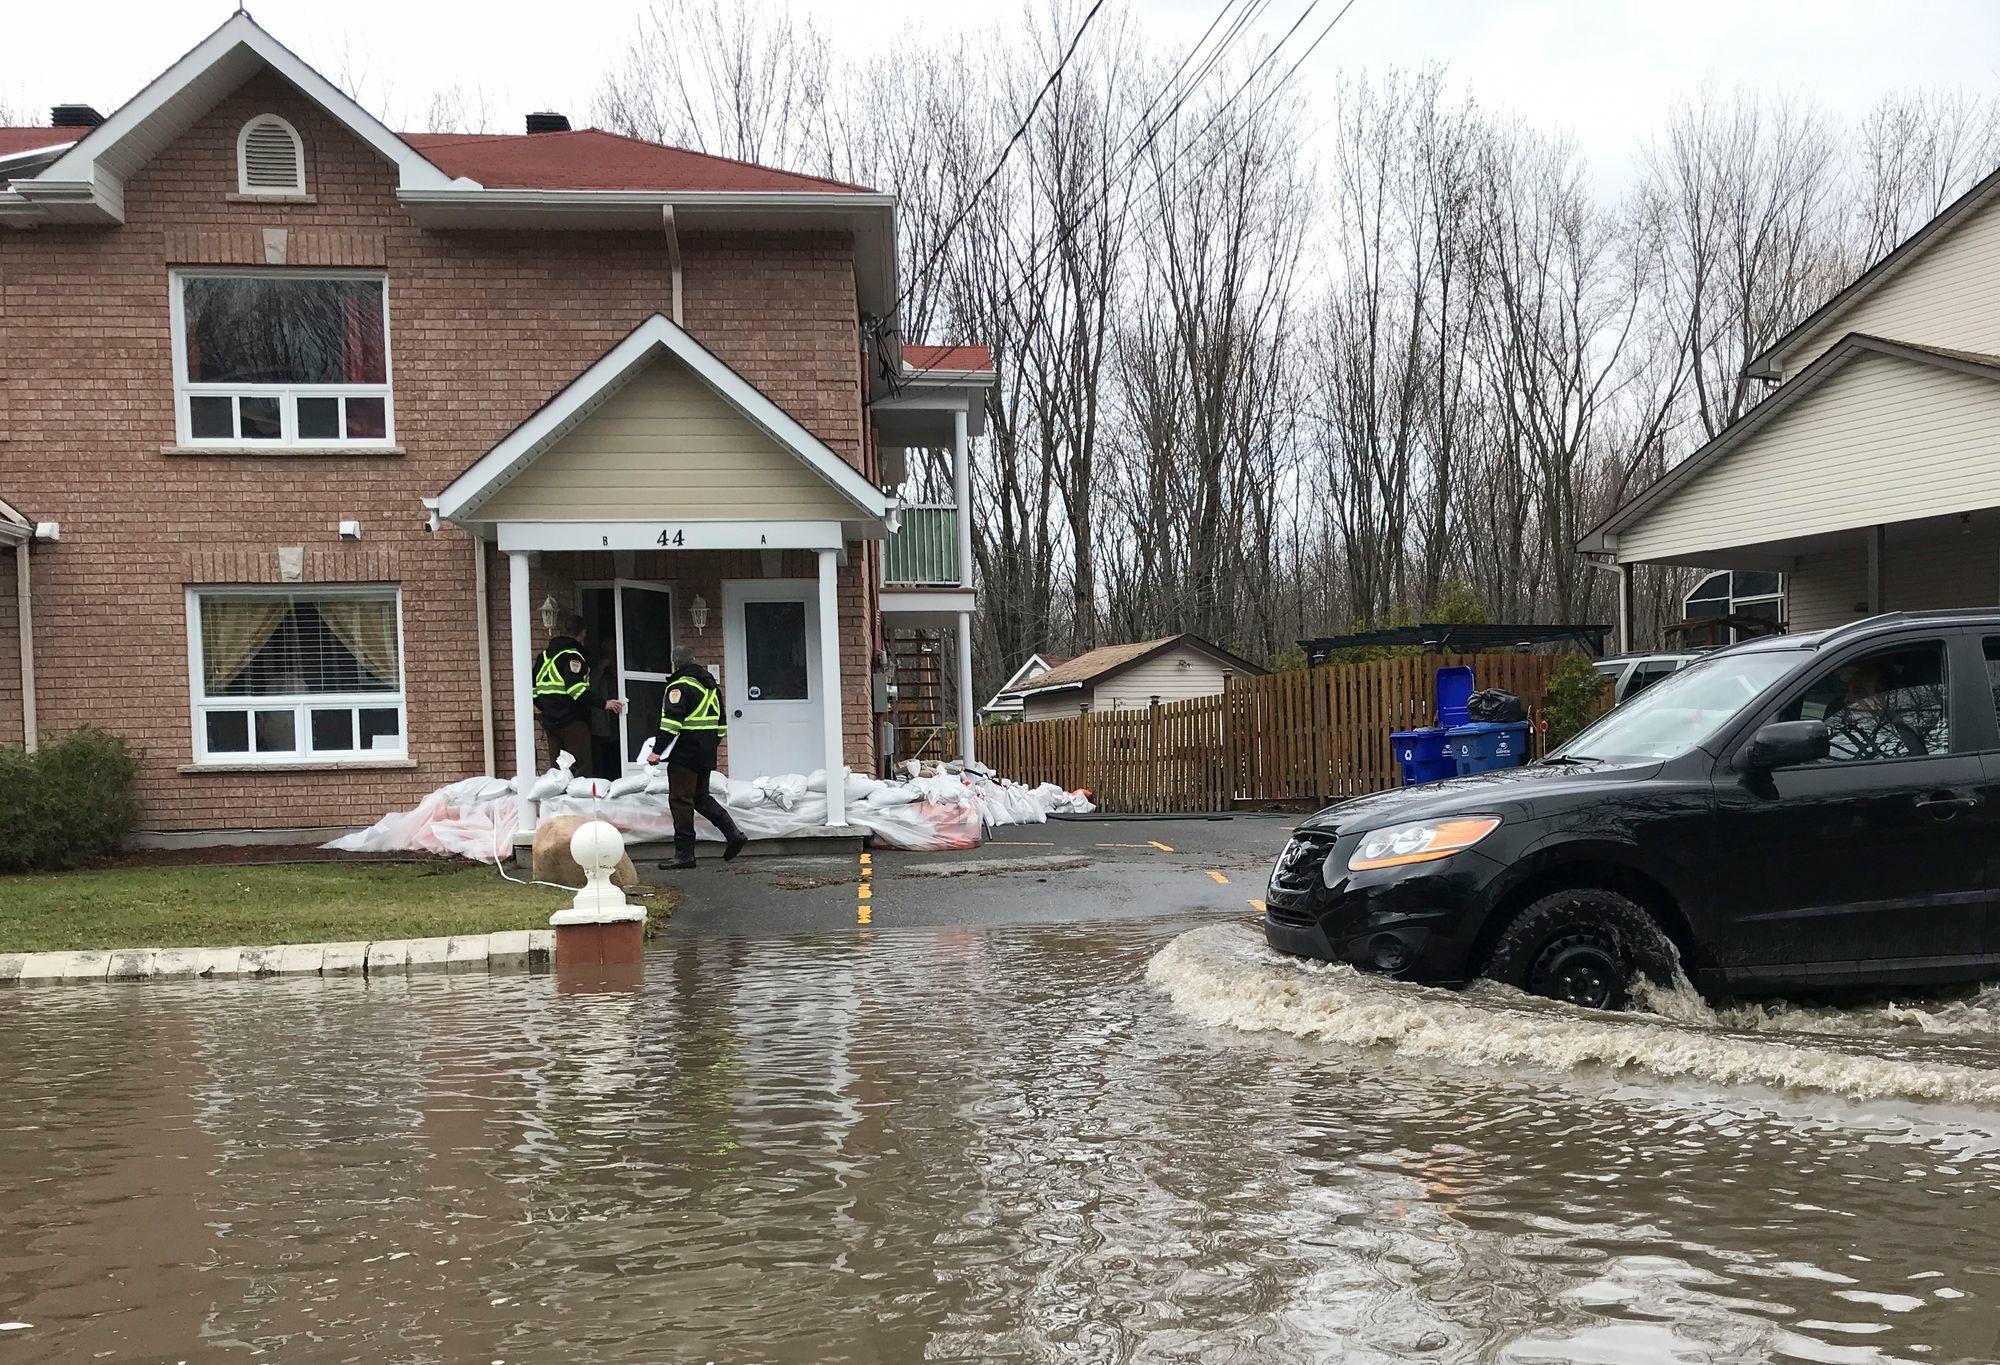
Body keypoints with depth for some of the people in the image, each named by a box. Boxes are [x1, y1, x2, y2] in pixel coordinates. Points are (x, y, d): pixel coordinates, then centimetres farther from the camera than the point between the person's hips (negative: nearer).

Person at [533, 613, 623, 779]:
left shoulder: (544, 655, 15)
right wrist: (603, 703, -20)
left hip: (549, 722, 8)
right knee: (582, 771, -7)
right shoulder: (572, 655, -12)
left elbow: (534, 687, 19)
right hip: (572, 722, -8)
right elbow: (577, 688, -23)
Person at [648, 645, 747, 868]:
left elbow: (671, 723, -21)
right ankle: (733, 834, 10)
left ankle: (684, 854, -2)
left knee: (680, 800, -3)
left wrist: (657, 751, -19)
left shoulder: (679, 686, -12)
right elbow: (721, 722, 21)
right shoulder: (711, 685, 16)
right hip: (706, 755, 9)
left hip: (685, 753, -8)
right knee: (701, 797, 19)